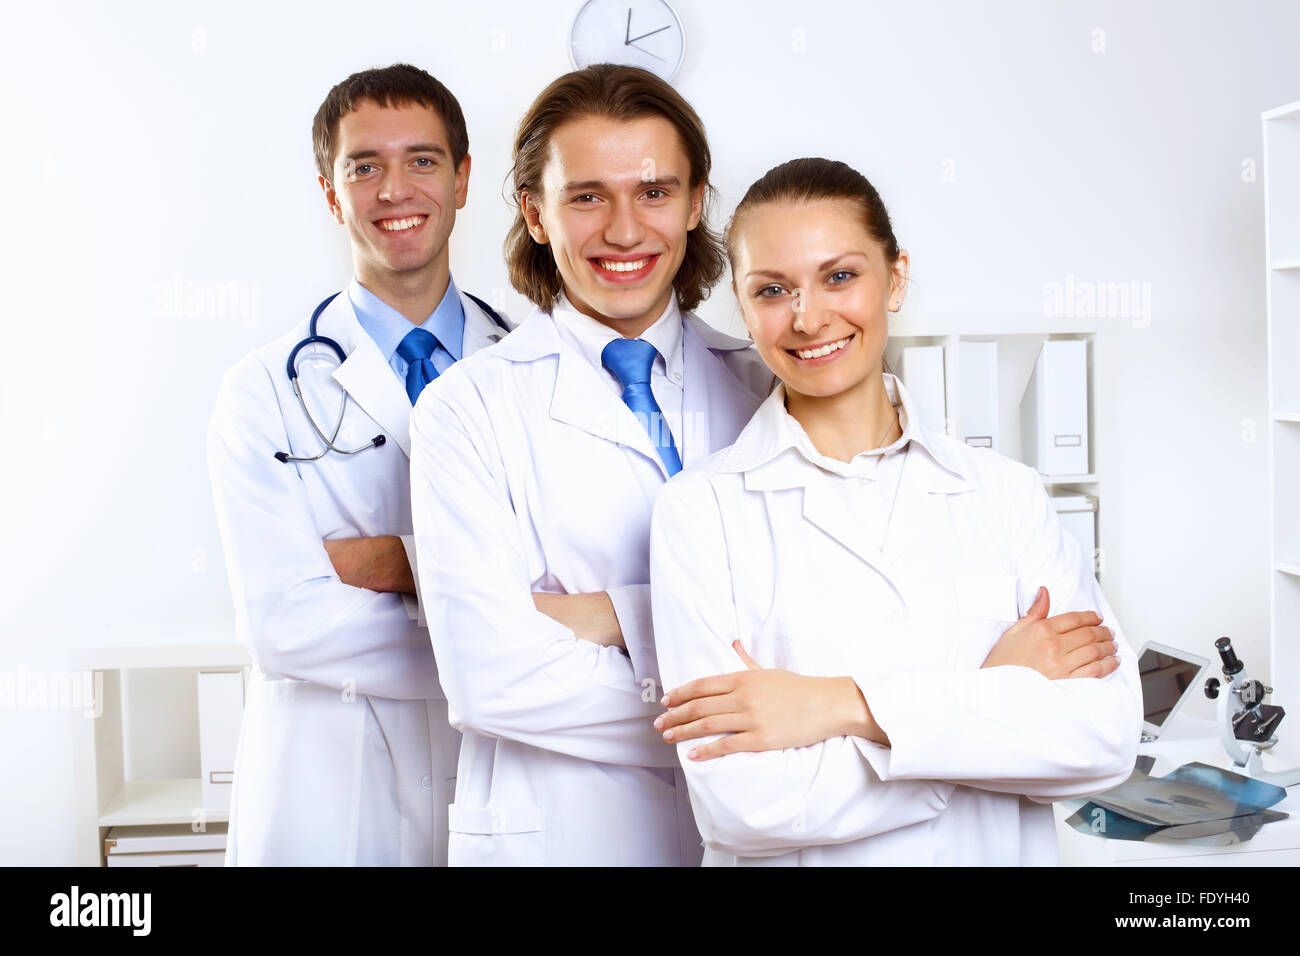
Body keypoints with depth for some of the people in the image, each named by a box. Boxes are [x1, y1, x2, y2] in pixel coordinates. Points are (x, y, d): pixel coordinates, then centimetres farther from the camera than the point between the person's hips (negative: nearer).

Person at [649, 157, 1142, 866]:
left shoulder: (1005, 493, -3)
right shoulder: (700, 511, -11)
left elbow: (1108, 731, -13)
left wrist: (852, 706, -21)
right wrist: (998, 694, -16)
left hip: (998, 852, 2)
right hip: (801, 861, -2)